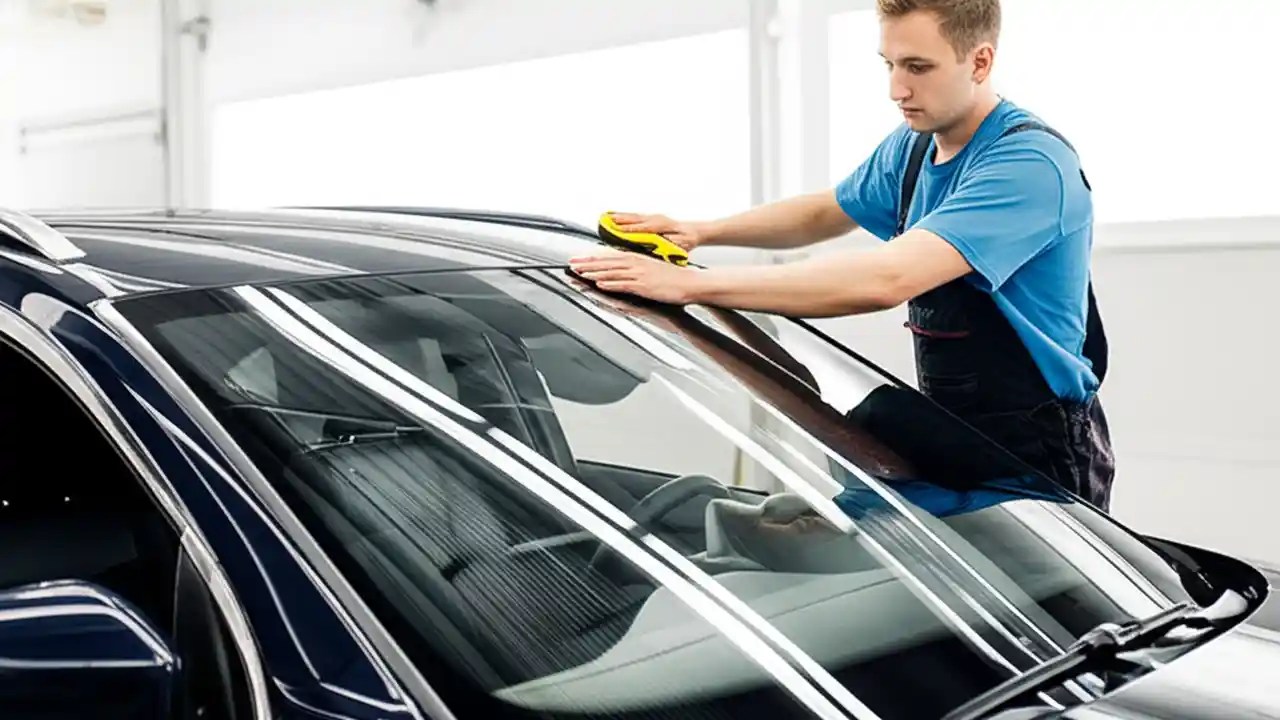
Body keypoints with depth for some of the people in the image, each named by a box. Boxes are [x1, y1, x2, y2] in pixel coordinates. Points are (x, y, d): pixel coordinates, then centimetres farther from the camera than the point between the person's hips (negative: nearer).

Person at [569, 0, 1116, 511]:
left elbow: (885, 279, -36)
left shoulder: (1030, 164, -24)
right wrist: (701, 232, 4)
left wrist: (690, 283, -37)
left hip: (1039, 453, -8)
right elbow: (826, 213, 23)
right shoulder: (911, 146, 6)